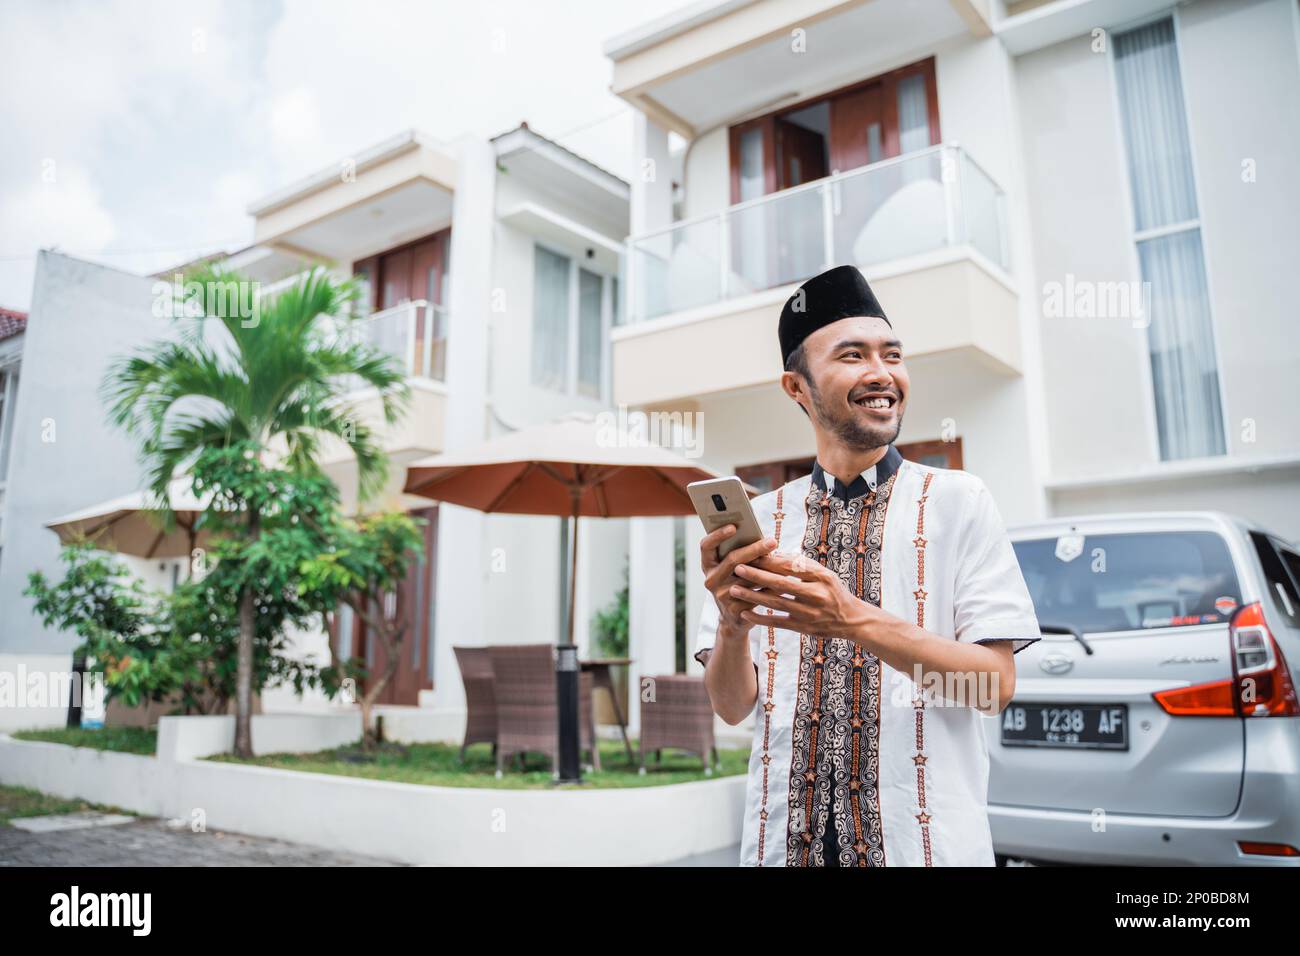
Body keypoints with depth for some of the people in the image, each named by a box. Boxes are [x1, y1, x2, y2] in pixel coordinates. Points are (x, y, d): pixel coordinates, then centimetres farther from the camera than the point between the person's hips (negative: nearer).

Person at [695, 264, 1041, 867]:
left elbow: (995, 685, -10)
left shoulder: (958, 501, -5)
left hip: (925, 839, -2)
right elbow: (732, 706, 0)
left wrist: (853, 619, -24)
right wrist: (733, 622, -21)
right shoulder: (758, 519, 0)